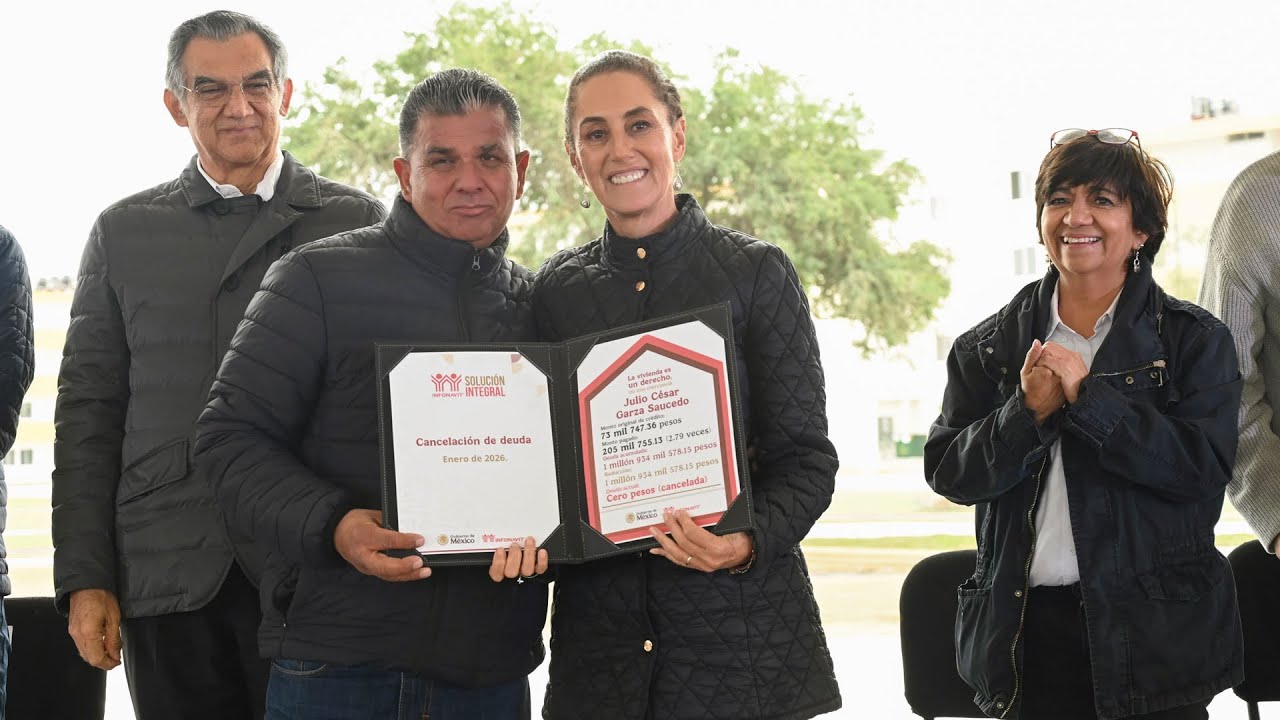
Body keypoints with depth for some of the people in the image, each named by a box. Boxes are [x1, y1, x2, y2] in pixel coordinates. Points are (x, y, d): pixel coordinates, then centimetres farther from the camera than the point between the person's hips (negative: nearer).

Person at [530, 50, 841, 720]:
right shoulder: (556, 289, 7)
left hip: (739, 622, -2)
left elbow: (807, 458, -4)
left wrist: (750, 542, -21)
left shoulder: (756, 273, -2)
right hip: (598, 622, 3)